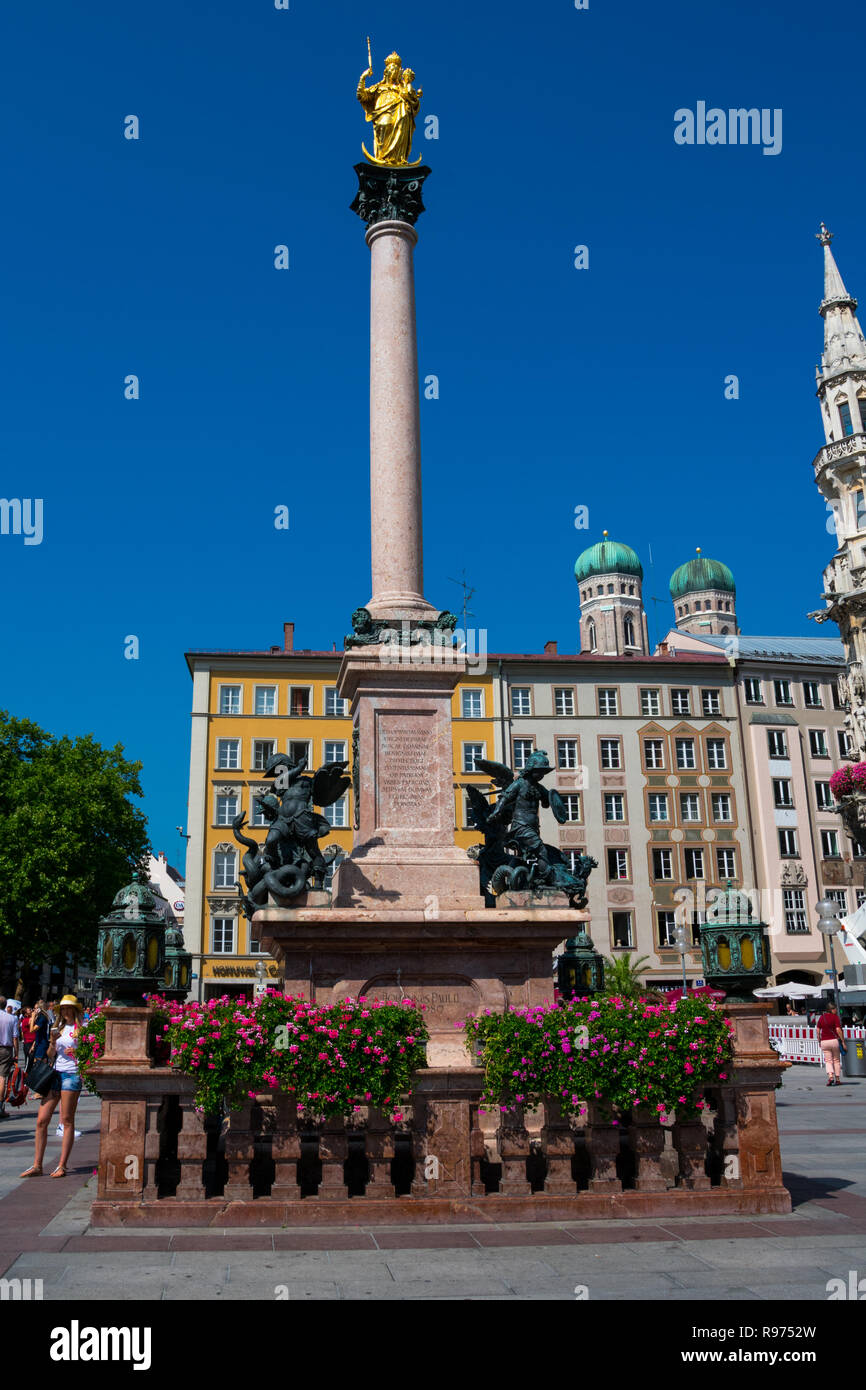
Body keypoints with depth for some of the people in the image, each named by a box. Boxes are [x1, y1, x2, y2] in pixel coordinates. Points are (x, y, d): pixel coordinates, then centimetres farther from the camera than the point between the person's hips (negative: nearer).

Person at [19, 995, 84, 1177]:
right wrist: (52, 1042, -3)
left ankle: (62, 1166, 3)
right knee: (41, 1121, 1)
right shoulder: (58, 1028, 17)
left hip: (71, 1075, -6)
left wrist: (77, 1051, -18)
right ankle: (37, 1166, 8)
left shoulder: (81, 1028, 1)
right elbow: (50, 1056, 14)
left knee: (67, 1121, -2)